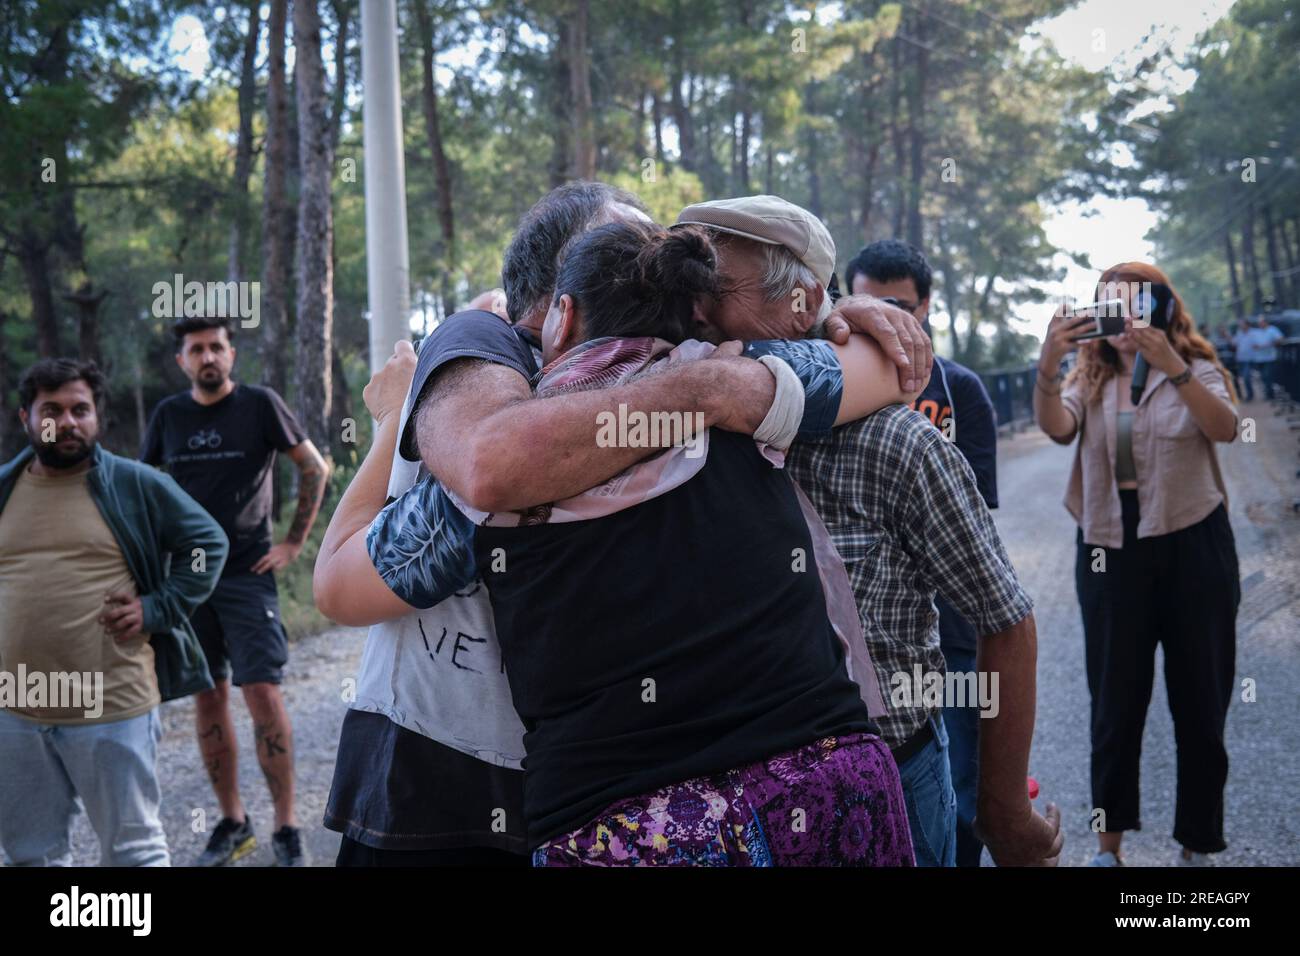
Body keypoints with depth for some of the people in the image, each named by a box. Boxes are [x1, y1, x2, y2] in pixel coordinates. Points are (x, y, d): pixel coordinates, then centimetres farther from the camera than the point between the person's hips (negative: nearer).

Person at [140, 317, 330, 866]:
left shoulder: (259, 405, -3)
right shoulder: (168, 415, 7)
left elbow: (314, 469, 3)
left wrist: (295, 543, -2)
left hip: (247, 574, -4)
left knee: (263, 696, -10)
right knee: (208, 700, 6)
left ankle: (286, 828, -2)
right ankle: (232, 822, 17)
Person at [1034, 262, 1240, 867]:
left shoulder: (1197, 371, 2)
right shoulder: (1090, 382, 7)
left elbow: (1224, 428, -19)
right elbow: (1057, 427, -14)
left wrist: (1171, 366, -33)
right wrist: (1048, 365, -32)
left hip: (1192, 546, -1)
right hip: (1112, 550, 1)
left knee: (1199, 698, 5)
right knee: (1115, 700, 5)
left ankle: (1197, 842, 17)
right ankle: (1109, 840, 15)